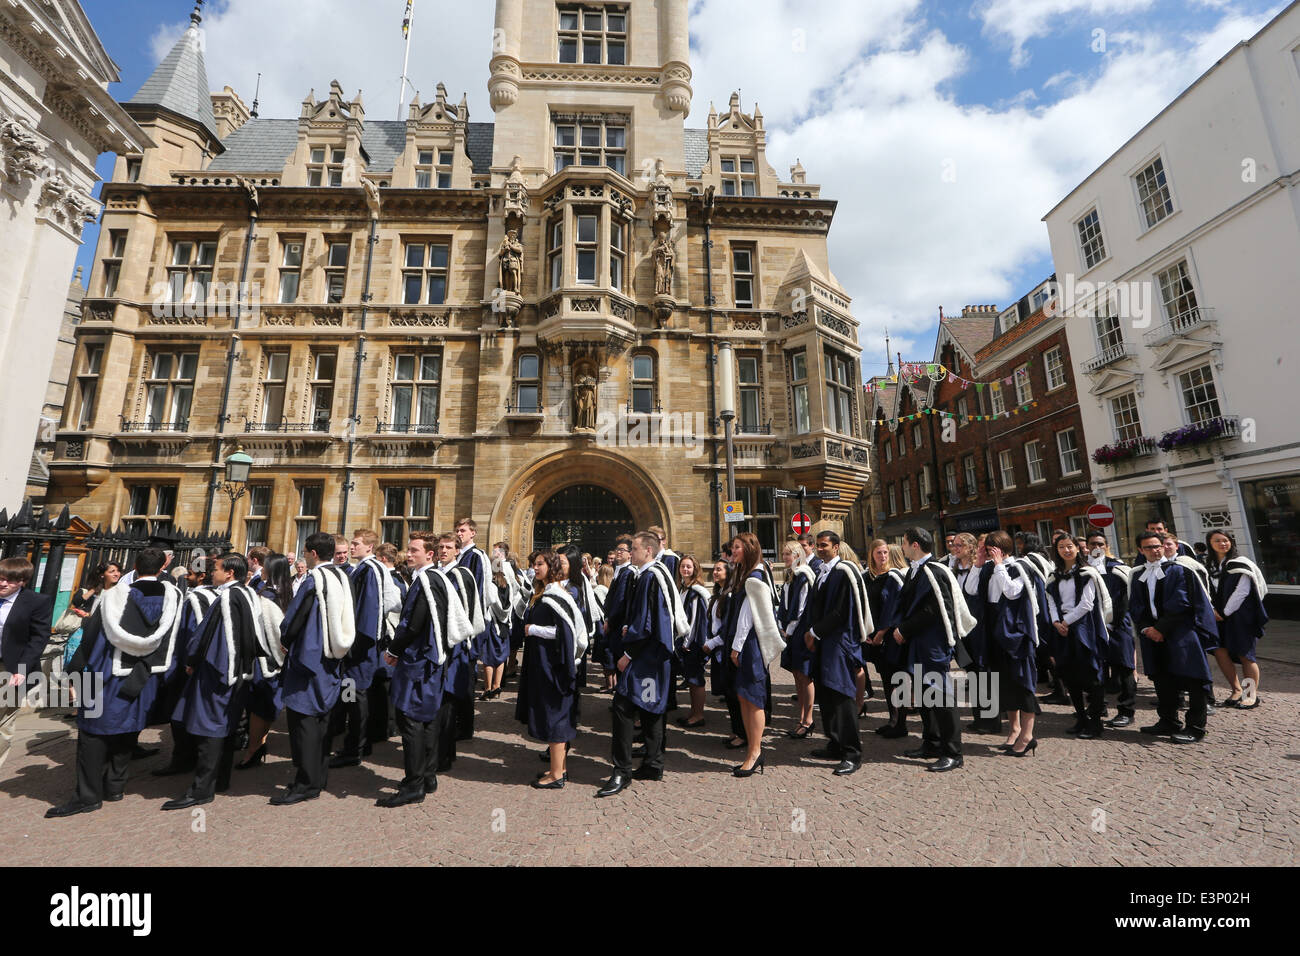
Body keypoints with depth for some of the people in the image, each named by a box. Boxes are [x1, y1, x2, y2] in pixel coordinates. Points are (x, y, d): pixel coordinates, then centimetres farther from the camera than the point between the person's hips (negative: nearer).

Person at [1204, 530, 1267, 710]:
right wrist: (1213, 610, -1)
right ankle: (1237, 690, 13)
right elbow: (1208, 591, 12)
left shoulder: (1240, 563, -6)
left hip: (1240, 615, -5)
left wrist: (1224, 613, -10)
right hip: (1220, 615, 5)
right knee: (1219, 651, -1)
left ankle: (1252, 695, 11)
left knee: (1244, 654, -1)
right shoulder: (1210, 565, 10)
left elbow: (1241, 592, -11)